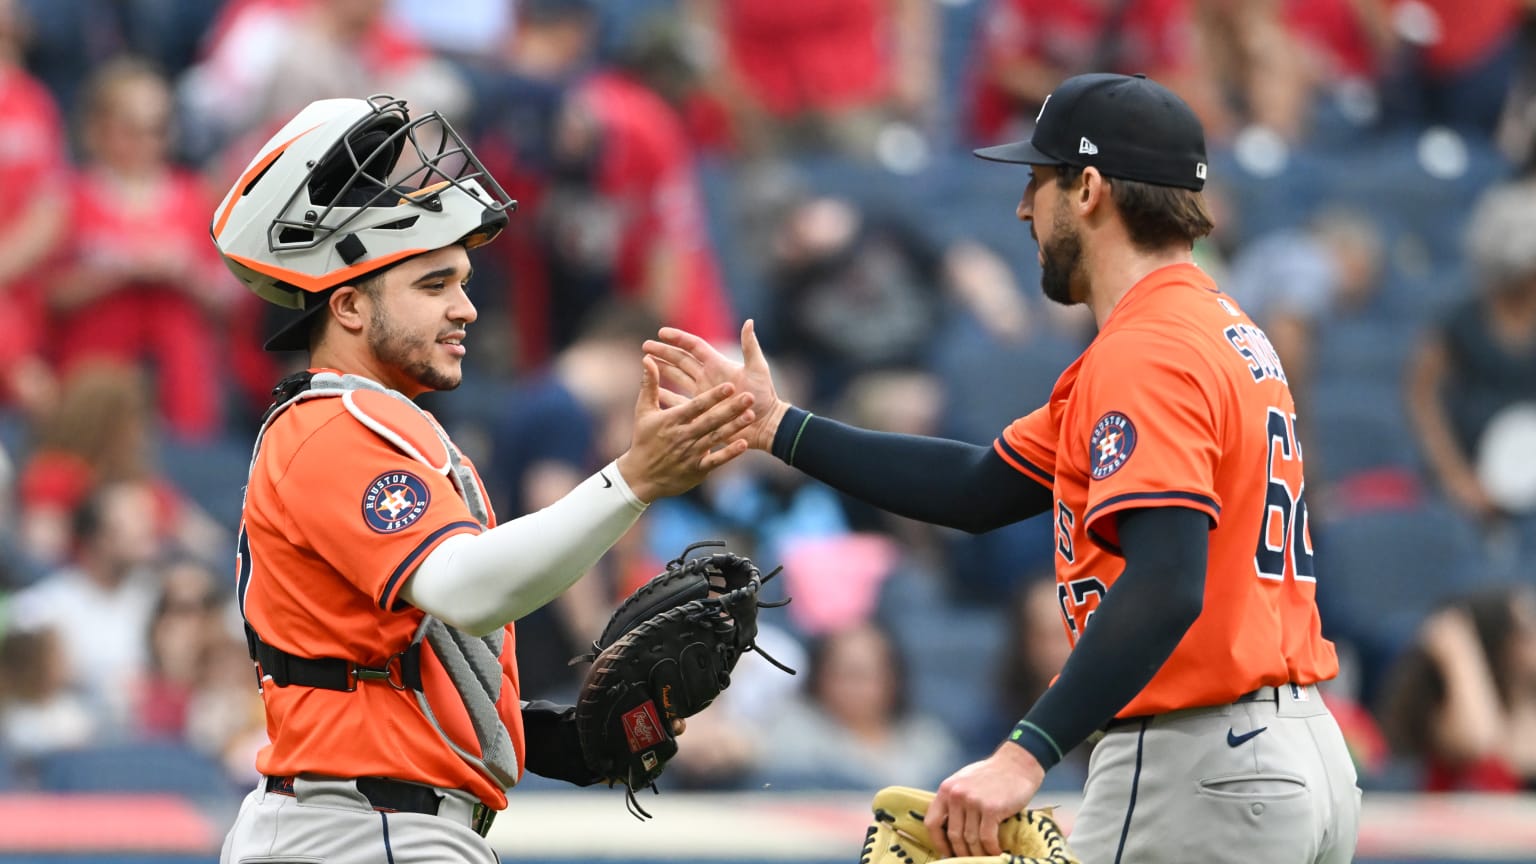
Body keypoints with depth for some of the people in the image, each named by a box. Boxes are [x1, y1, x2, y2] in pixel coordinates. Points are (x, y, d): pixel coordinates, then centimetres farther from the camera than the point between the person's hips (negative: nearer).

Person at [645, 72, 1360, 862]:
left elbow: (1164, 585, -28)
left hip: (1196, 772, -10)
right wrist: (775, 427, 20)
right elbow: (979, 491, 20)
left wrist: (1028, 755, -35)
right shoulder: (1225, 331, 18)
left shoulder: (1146, 353, -14)